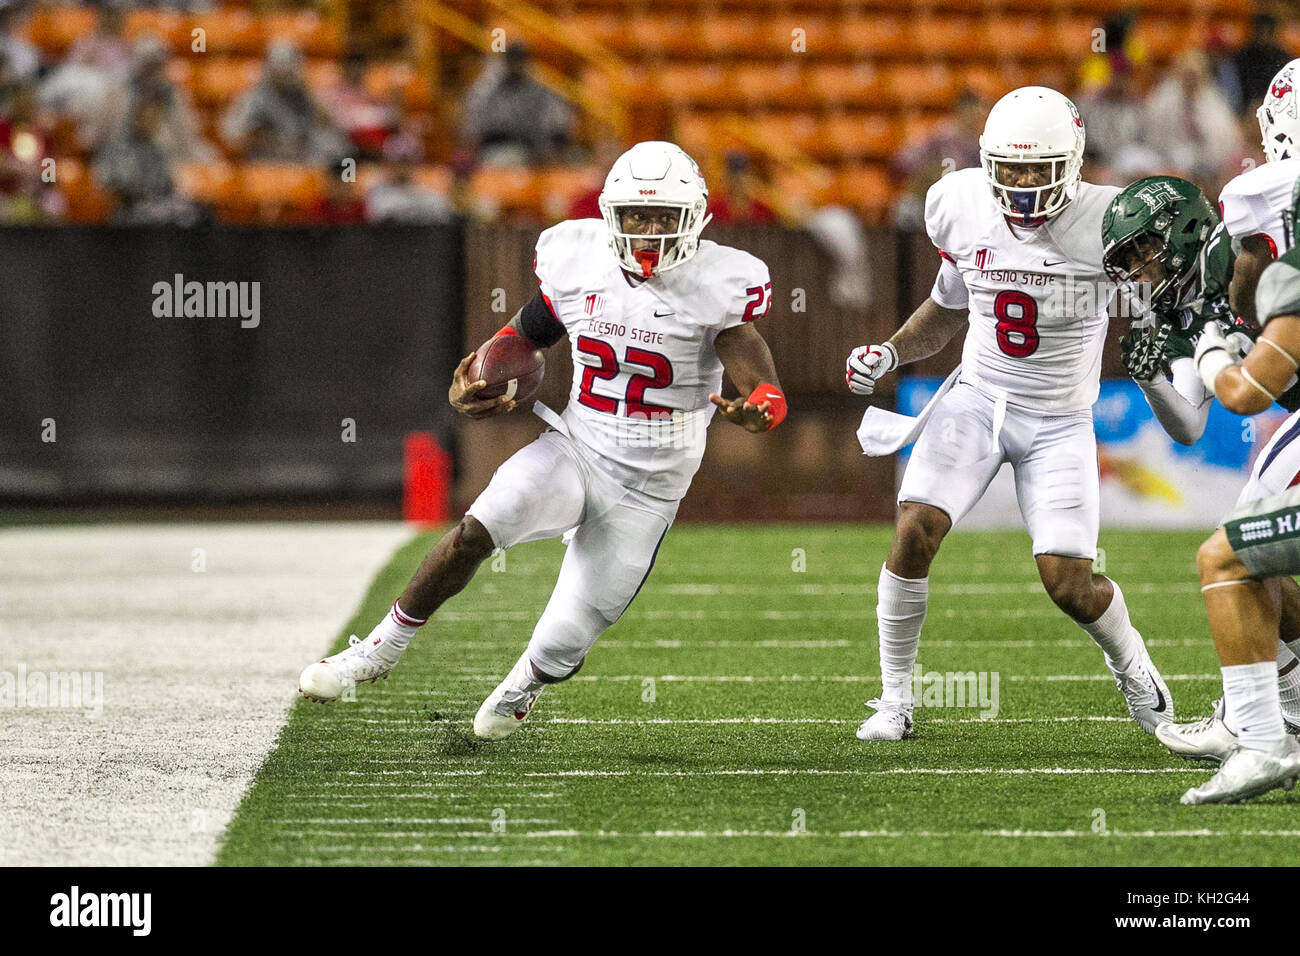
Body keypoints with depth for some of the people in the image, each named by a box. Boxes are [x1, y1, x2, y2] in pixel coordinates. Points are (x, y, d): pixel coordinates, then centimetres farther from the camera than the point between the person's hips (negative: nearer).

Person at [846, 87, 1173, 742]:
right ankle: (895, 698, -2)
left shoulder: (1105, 221, -16)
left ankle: (1133, 667, 25)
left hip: (1058, 419, -2)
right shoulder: (960, 207, -4)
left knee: (1068, 582, -9)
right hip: (976, 398, 2)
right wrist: (890, 353, 0)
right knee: (915, 531, -18)